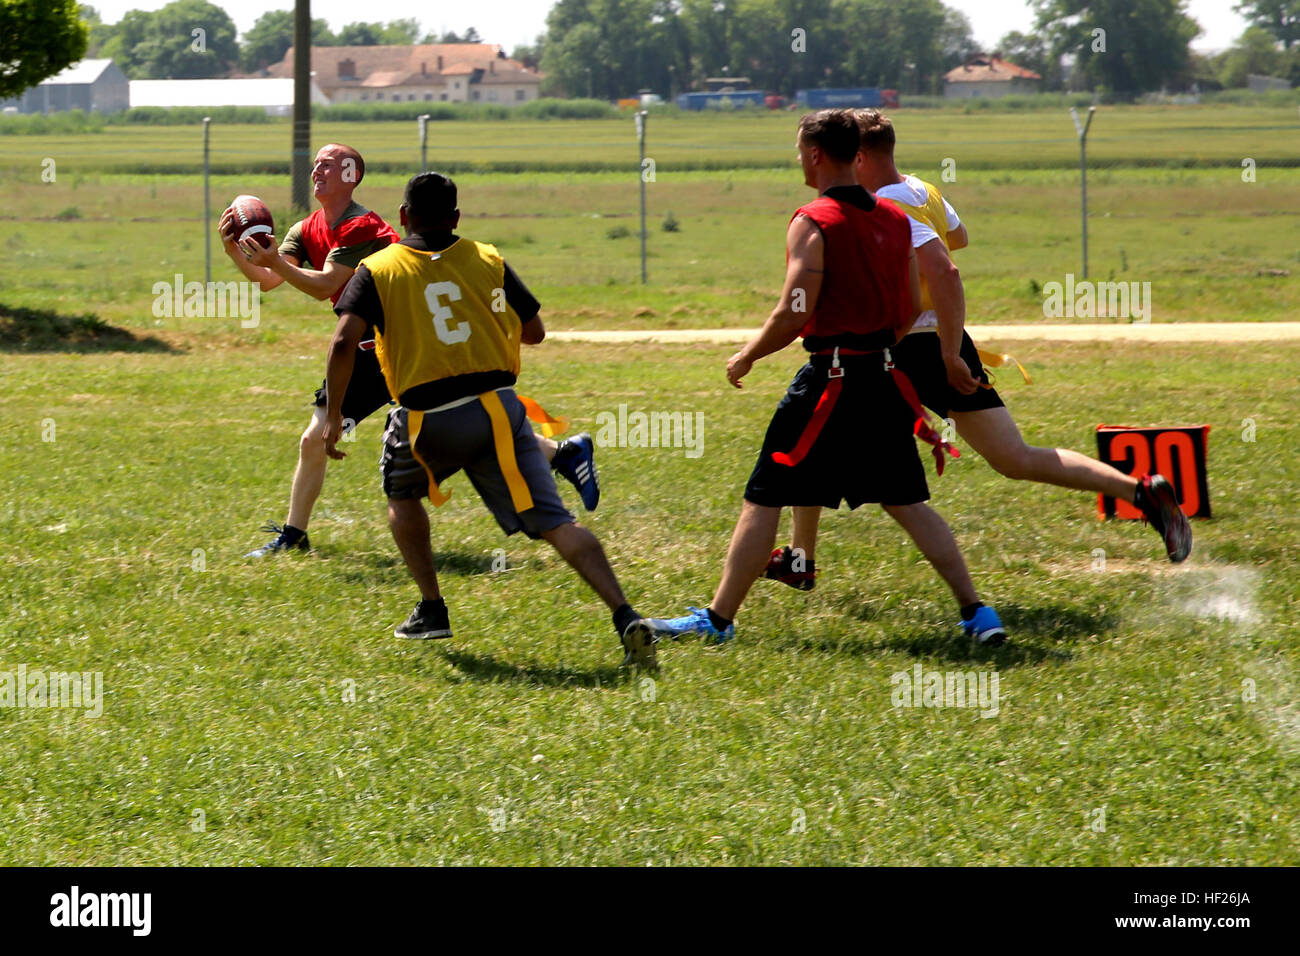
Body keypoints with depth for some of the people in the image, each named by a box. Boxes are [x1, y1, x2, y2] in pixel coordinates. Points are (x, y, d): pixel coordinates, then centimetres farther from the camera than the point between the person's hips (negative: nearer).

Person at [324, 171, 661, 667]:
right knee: (554, 521, -5)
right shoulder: (488, 261, 12)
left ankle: (432, 608, 26)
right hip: (497, 407, 1)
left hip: (428, 420, -1)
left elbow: (344, 341, -7)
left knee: (402, 491, 31)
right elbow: (534, 331, 19)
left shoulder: (378, 270, 6)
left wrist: (333, 417, -1)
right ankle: (625, 617, -21)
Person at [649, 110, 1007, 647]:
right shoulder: (895, 219, 9)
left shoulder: (813, 222, -12)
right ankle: (976, 611, 5)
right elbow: (911, 310, 13)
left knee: (763, 501, 1)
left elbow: (794, 315, -17)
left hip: (831, 379, -7)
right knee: (905, 502, 13)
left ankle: (718, 619, 4)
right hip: (885, 377, 7)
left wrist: (746, 357, -2)